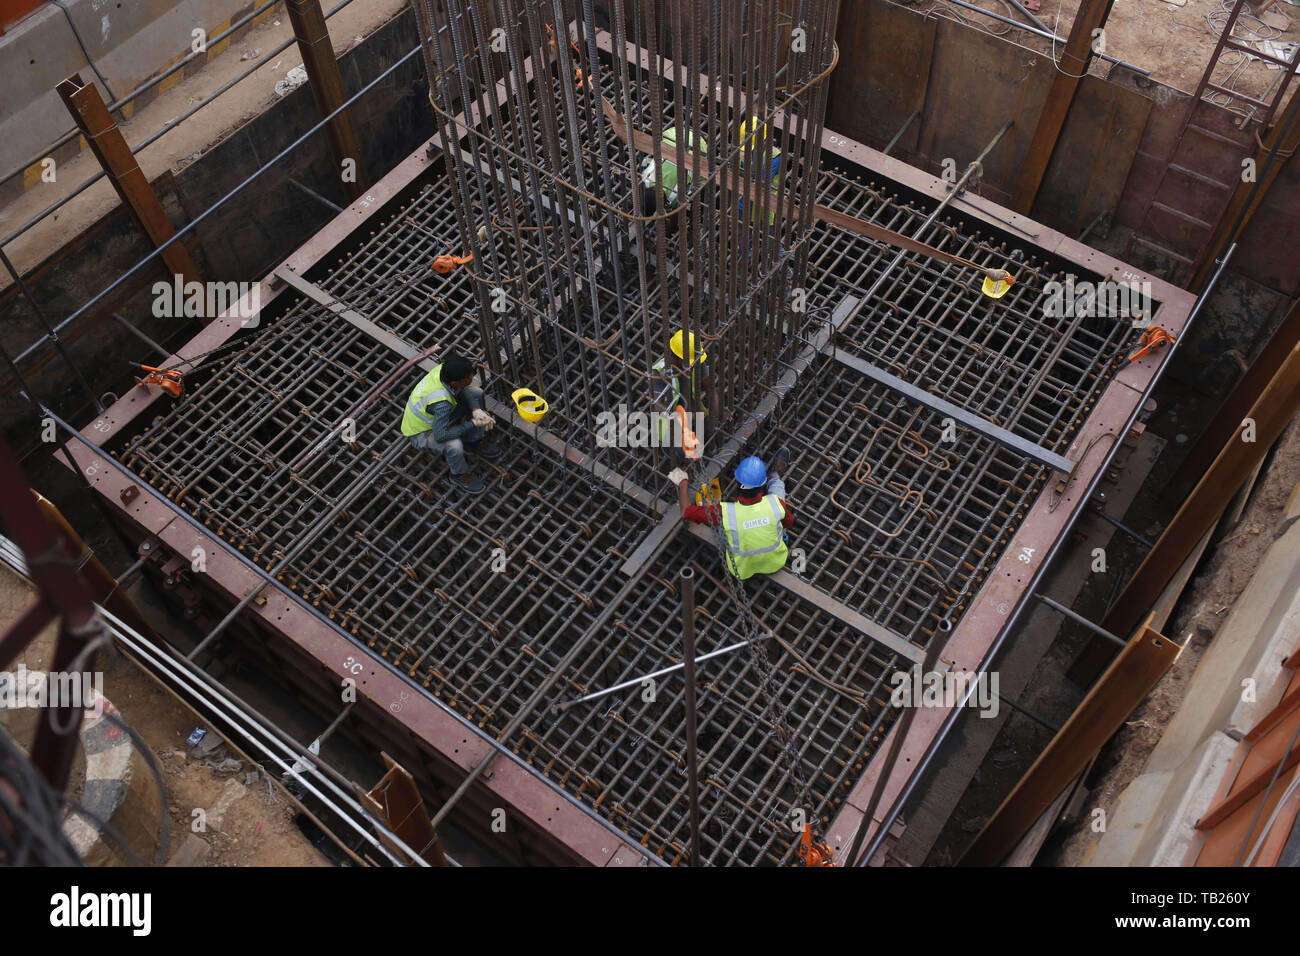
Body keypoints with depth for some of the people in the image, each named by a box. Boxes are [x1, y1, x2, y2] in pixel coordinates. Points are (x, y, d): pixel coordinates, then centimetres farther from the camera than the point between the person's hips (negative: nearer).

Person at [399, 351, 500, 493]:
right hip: (421, 432, -8)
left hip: (436, 416, 8)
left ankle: (475, 442, 16)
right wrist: (473, 424, -34)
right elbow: (440, 436, -39)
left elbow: (463, 391, -3)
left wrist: (476, 410, -20)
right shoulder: (441, 402, -43)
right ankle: (460, 473, -2)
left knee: (477, 394, 2)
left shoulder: (444, 369, -23)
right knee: (454, 445, -37)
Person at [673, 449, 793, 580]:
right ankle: (776, 474, 50)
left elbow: (686, 511, -19)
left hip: (743, 571, -1)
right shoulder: (776, 503, -32)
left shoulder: (725, 512, -36)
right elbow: (790, 522, -7)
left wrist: (682, 482, -3)